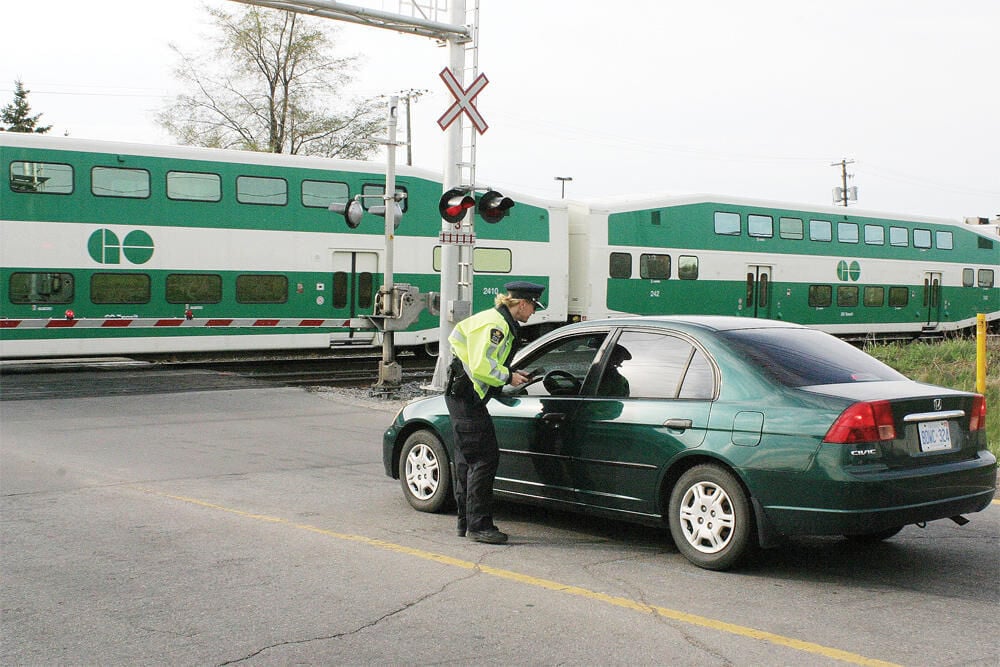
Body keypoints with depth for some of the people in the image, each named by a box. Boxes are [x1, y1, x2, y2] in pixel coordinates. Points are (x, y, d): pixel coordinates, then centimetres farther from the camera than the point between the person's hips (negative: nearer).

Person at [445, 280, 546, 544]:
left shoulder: (503, 324, 16)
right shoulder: (495, 325, -17)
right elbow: (481, 366, -25)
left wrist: (512, 374, 11)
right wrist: (509, 377, -13)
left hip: (463, 397, 11)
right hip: (466, 396, -11)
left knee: (467, 458, 15)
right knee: (485, 458, -10)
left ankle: (466, 522, 23)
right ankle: (478, 525, -8)